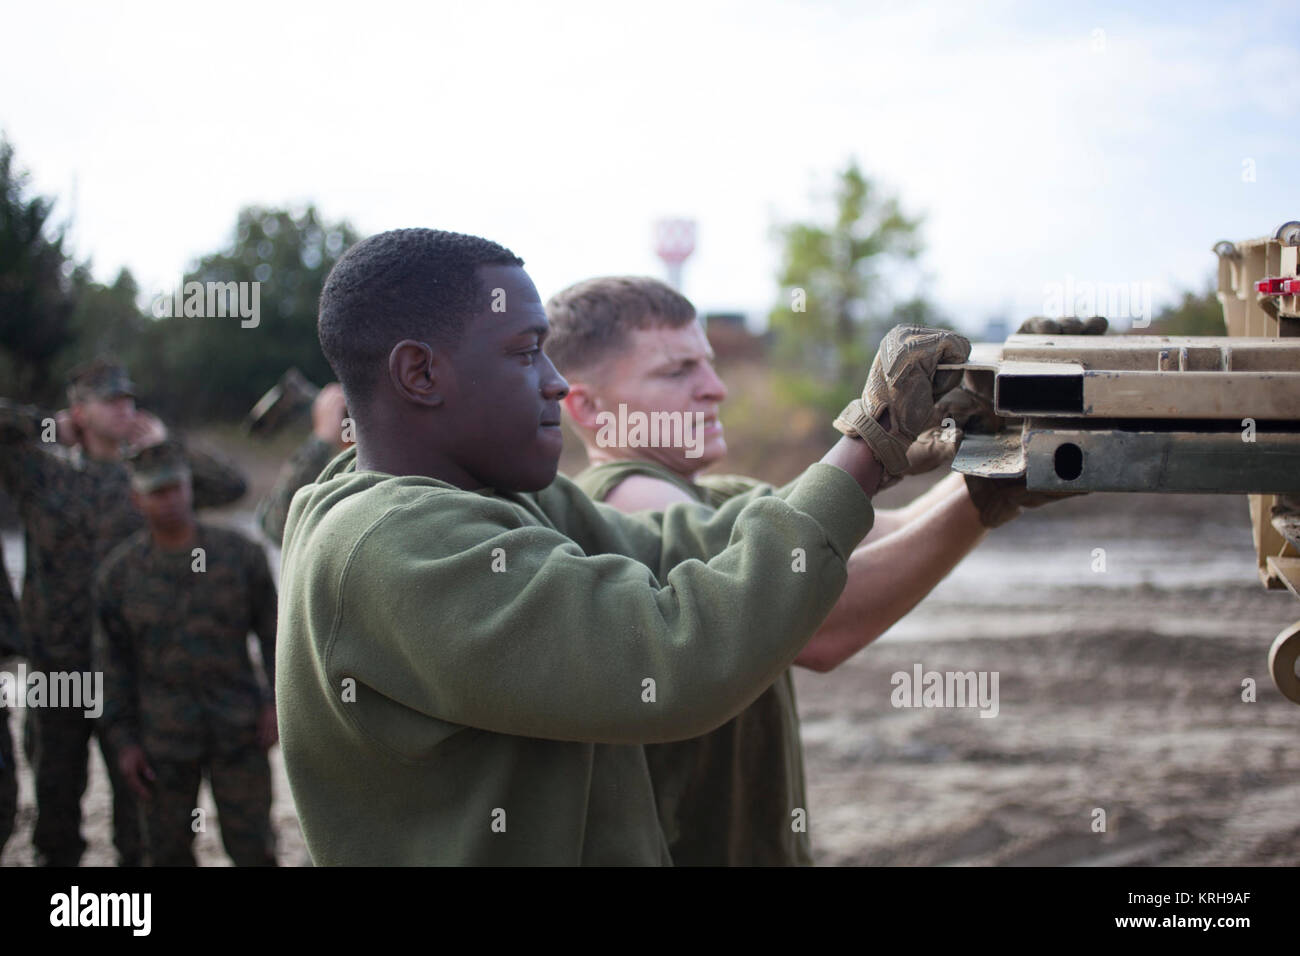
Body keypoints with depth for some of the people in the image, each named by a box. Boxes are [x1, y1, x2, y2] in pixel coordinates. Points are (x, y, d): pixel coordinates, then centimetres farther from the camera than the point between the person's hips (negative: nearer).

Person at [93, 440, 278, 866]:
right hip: (164, 740, 1)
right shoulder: (119, 572, -1)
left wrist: (277, 701, -2)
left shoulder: (240, 554, -1)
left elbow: (272, 630, 7)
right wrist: (124, 741, 1)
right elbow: (112, 660, 4)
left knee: (252, 847, 1)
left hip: (239, 733, -1)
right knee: (170, 848, 9)